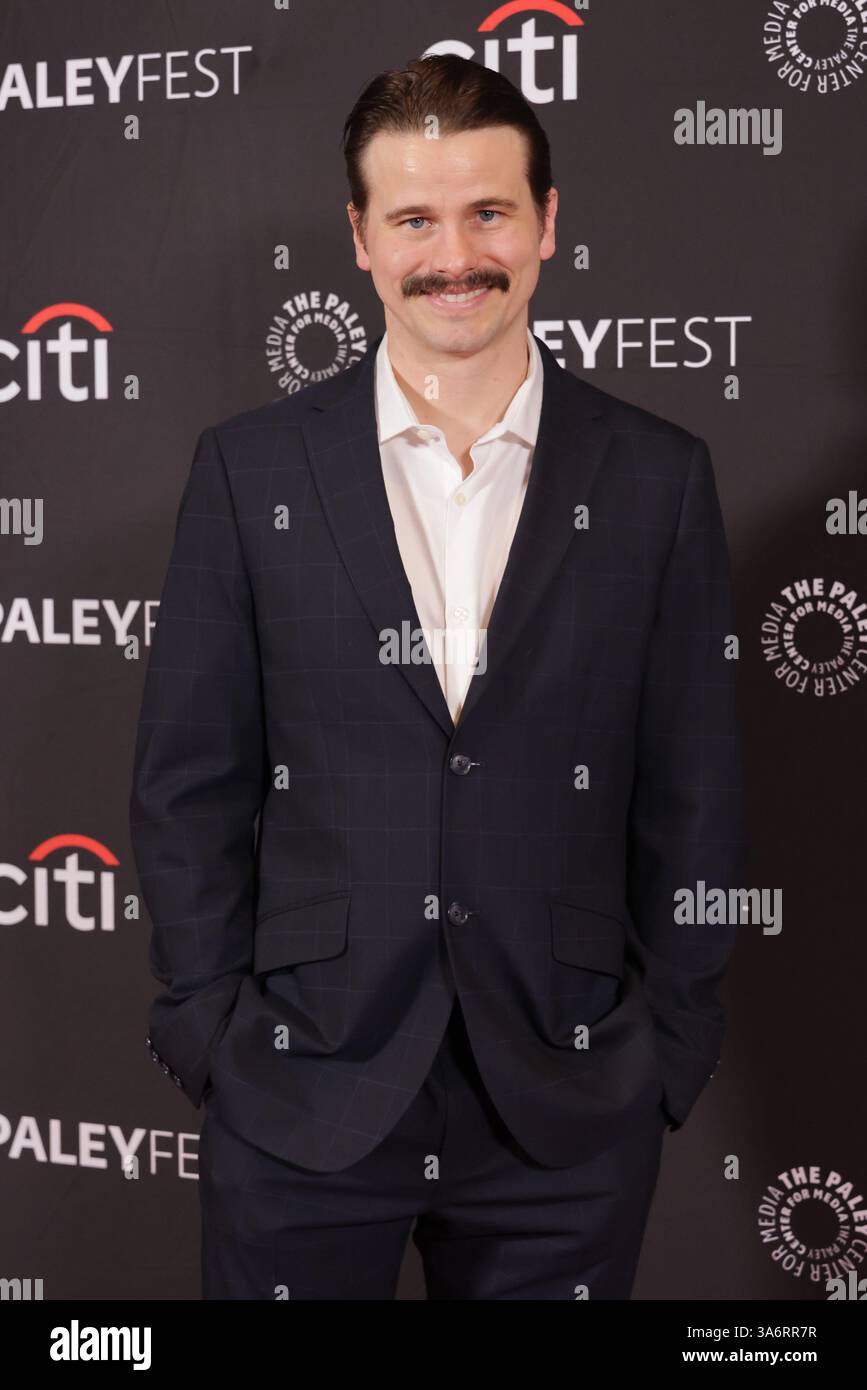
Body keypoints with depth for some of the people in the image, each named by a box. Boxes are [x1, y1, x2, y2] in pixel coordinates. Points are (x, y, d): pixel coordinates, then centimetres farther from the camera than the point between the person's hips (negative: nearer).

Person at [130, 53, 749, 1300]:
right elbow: (188, 782, 1)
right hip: (302, 1098, 0)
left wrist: (667, 1051, 1)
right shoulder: (250, 469, -1)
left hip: (568, 1110, 1)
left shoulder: (657, 479, -1)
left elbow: (693, 799, 2)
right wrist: (213, 1027, -1)